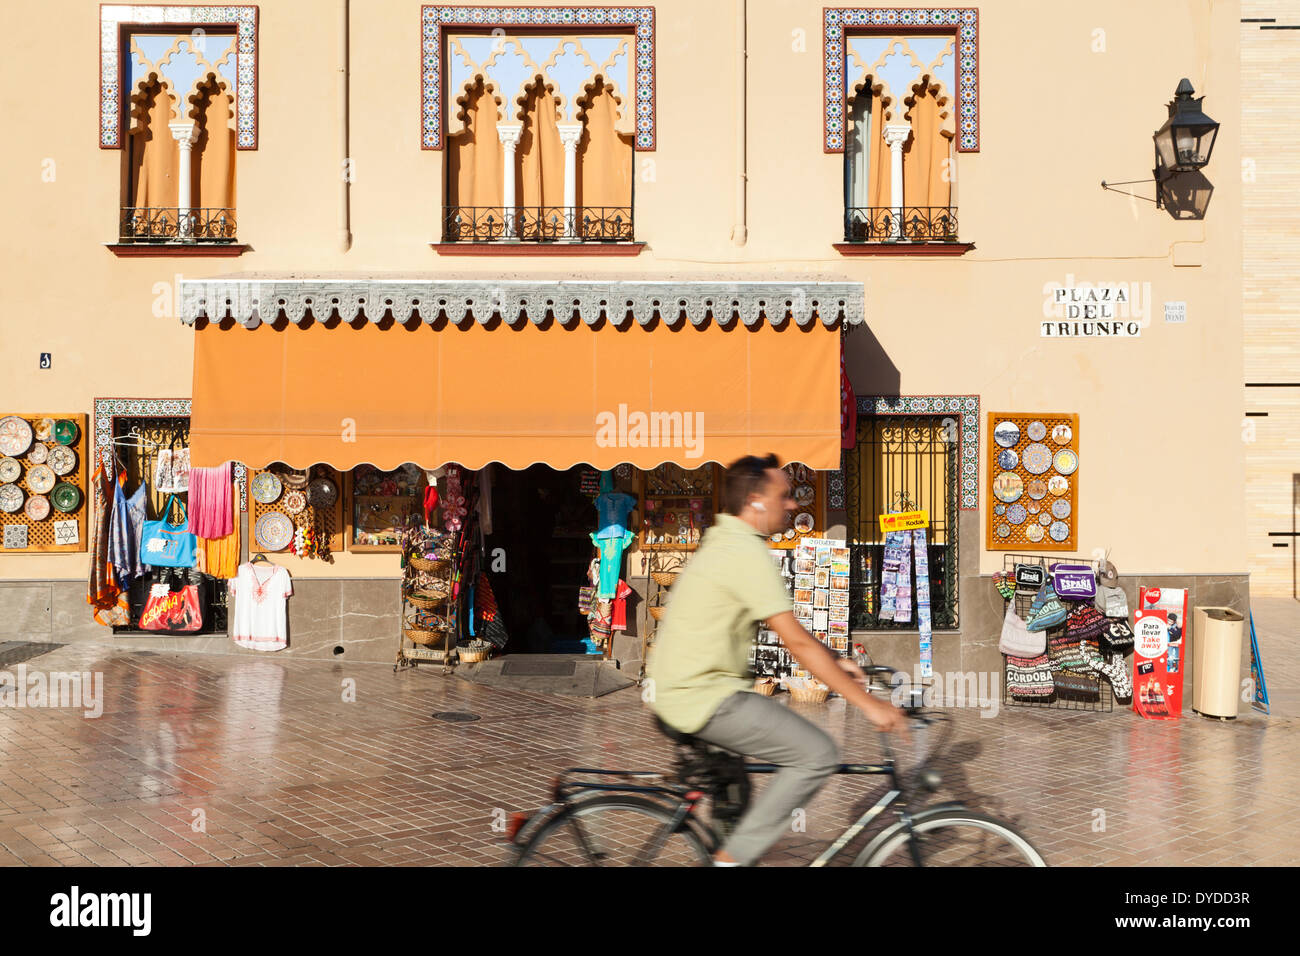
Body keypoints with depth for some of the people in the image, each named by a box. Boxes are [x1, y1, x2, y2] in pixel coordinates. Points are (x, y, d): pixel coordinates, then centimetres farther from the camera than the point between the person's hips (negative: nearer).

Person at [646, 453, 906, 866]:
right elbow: (797, 643, -20)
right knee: (817, 754, -11)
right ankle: (731, 859, -7)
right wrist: (868, 703, -17)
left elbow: (789, 629, 22)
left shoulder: (724, 541, 14)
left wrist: (835, 662, 17)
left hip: (676, 684, 10)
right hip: (704, 698, -10)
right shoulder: (747, 552, -17)